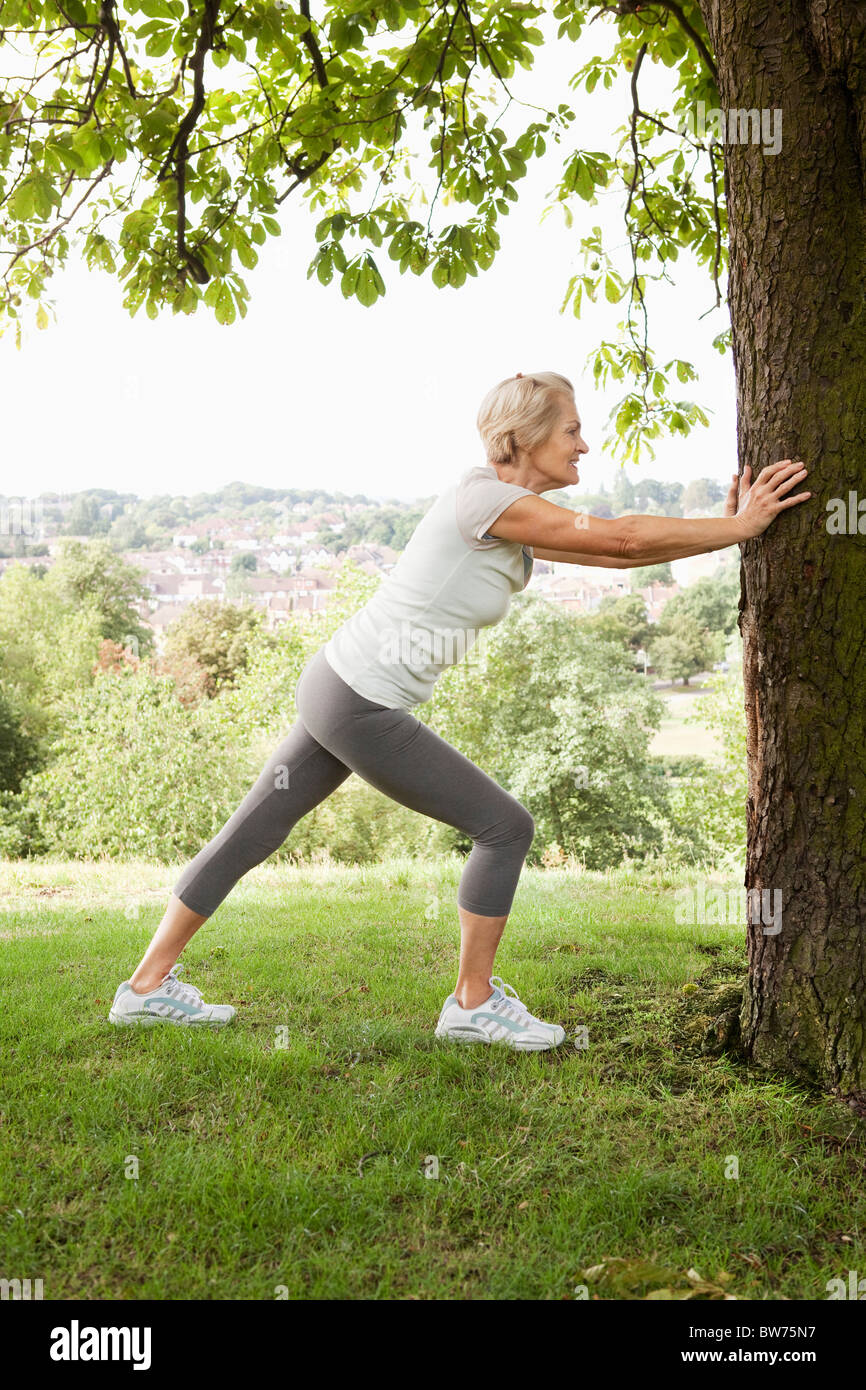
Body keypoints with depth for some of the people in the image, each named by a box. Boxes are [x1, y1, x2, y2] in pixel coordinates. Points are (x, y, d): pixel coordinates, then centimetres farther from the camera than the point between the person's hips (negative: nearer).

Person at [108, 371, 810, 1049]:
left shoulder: (515, 520, 13)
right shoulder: (484, 498, -16)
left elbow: (616, 552, 12)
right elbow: (622, 538, -17)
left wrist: (726, 526, 8)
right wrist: (738, 527, -9)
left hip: (338, 689, 10)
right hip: (359, 705, -10)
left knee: (252, 834, 14)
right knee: (505, 825, 0)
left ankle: (149, 985, 26)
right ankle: (474, 1004, 13)